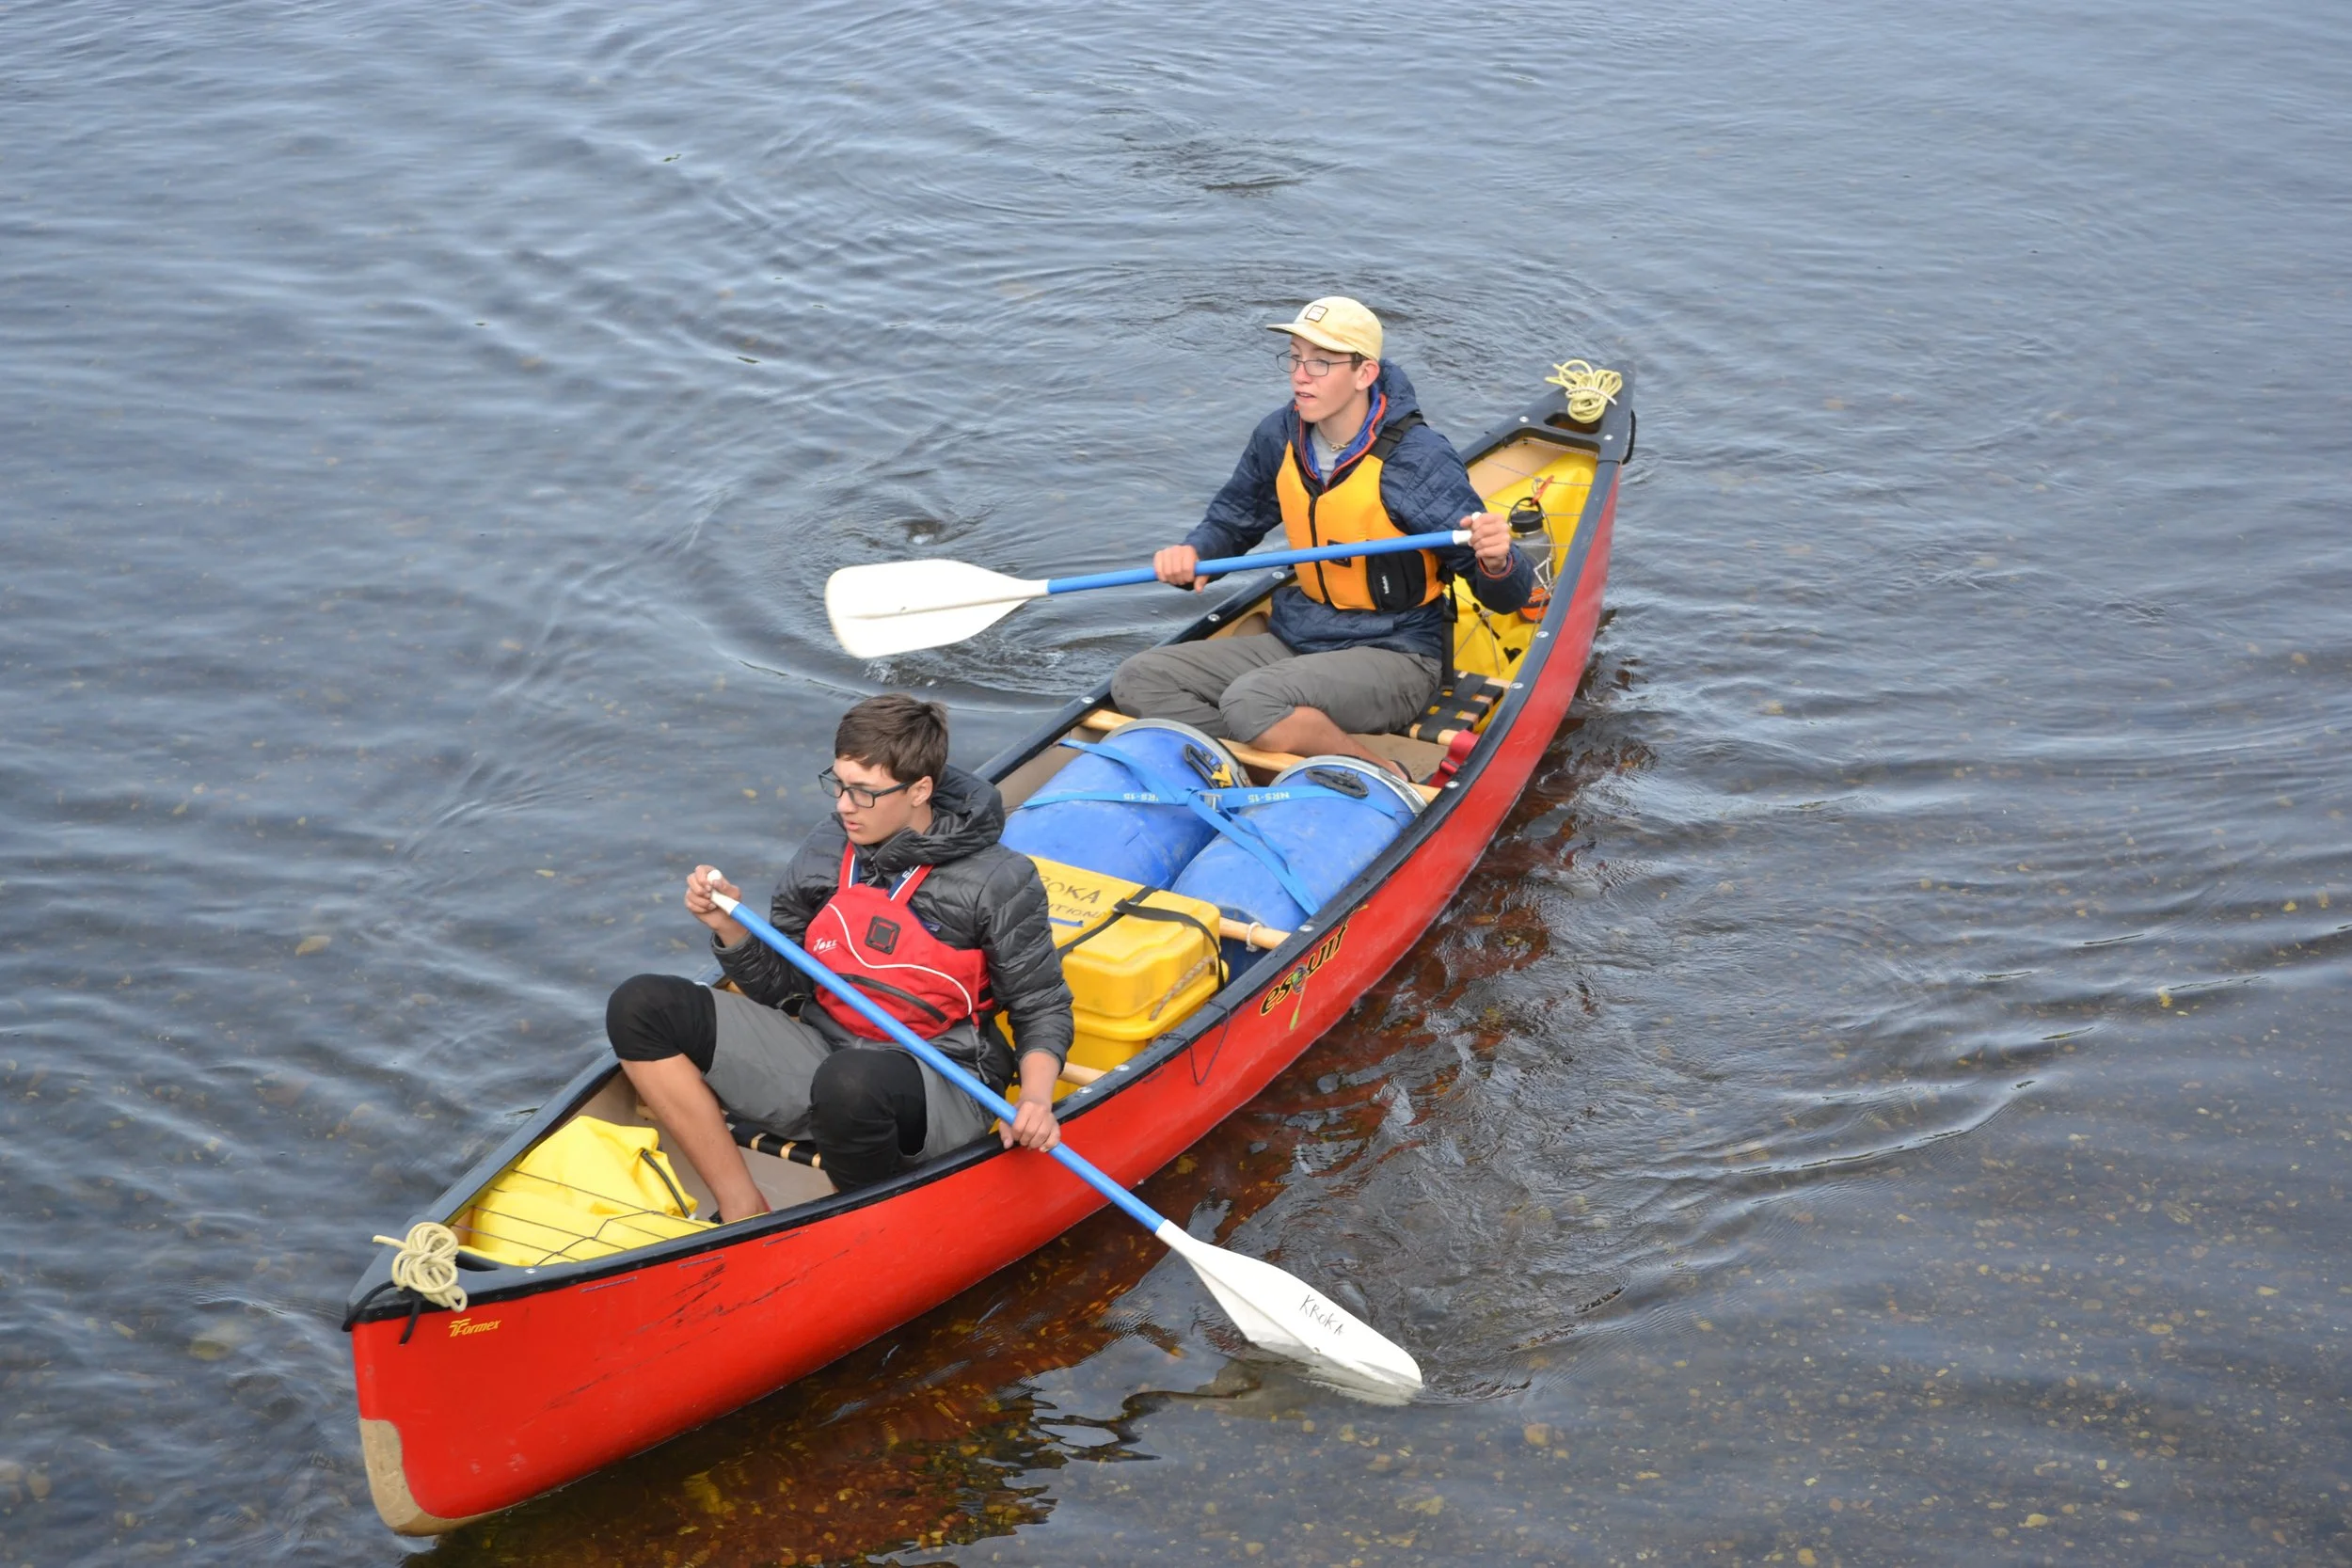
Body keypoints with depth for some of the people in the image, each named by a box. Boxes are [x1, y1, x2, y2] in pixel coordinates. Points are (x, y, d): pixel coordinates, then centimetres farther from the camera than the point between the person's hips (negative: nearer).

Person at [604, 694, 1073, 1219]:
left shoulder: (998, 881, -9)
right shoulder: (825, 849, 4)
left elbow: (1043, 1009, -2)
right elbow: (782, 988, 11)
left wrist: (1035, 1098, -20)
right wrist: (730, 926, -8)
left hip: (939, 1091, -5)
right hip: (820, 1052, 6)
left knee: (850, 1082, -43)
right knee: (639, 1006, -8)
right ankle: (744, 1215, -10)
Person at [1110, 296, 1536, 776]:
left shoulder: (1419, 460, -19)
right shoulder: (1279, 436, -3)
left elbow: (1508, 597, -16)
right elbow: (1232, 520, 18)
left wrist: (1496, 563, -41)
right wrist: (1193, 553, -6)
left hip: (1393, 658, -7)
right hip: (1298, 640, 7)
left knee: (1250, 701, -34)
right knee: (1137, 682, -8)